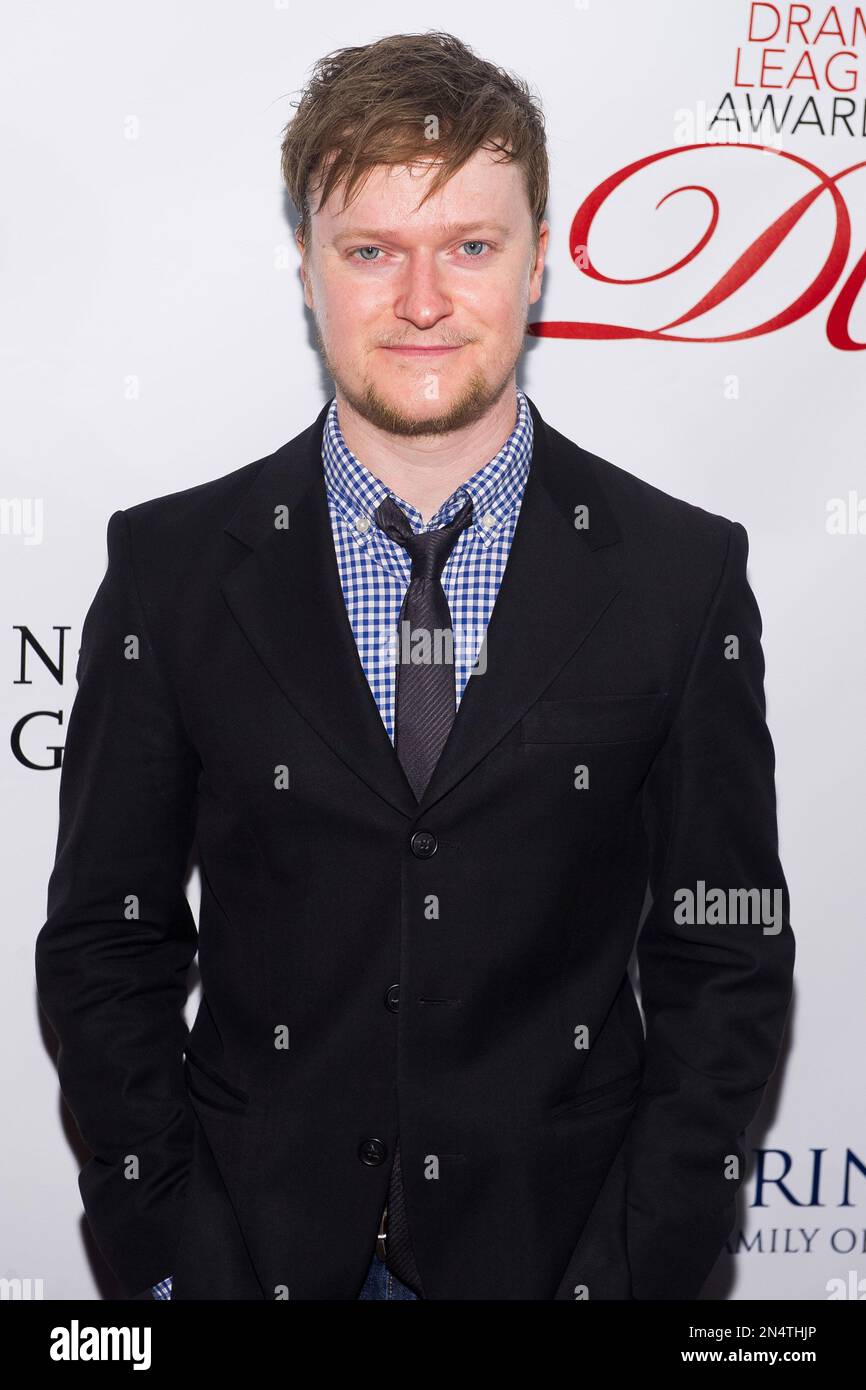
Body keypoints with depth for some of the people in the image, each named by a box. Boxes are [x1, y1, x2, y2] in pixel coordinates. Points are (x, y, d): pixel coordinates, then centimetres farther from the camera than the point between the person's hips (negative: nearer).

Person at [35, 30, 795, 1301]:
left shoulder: (684, 572, -6)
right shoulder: (172, 567, -6)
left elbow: (728, 961, -3)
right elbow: (105, 947, -2)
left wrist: (632, 1268, -10)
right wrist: (175, 1260, -8)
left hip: (560, 1243, 0)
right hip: (254, 1240, 1)